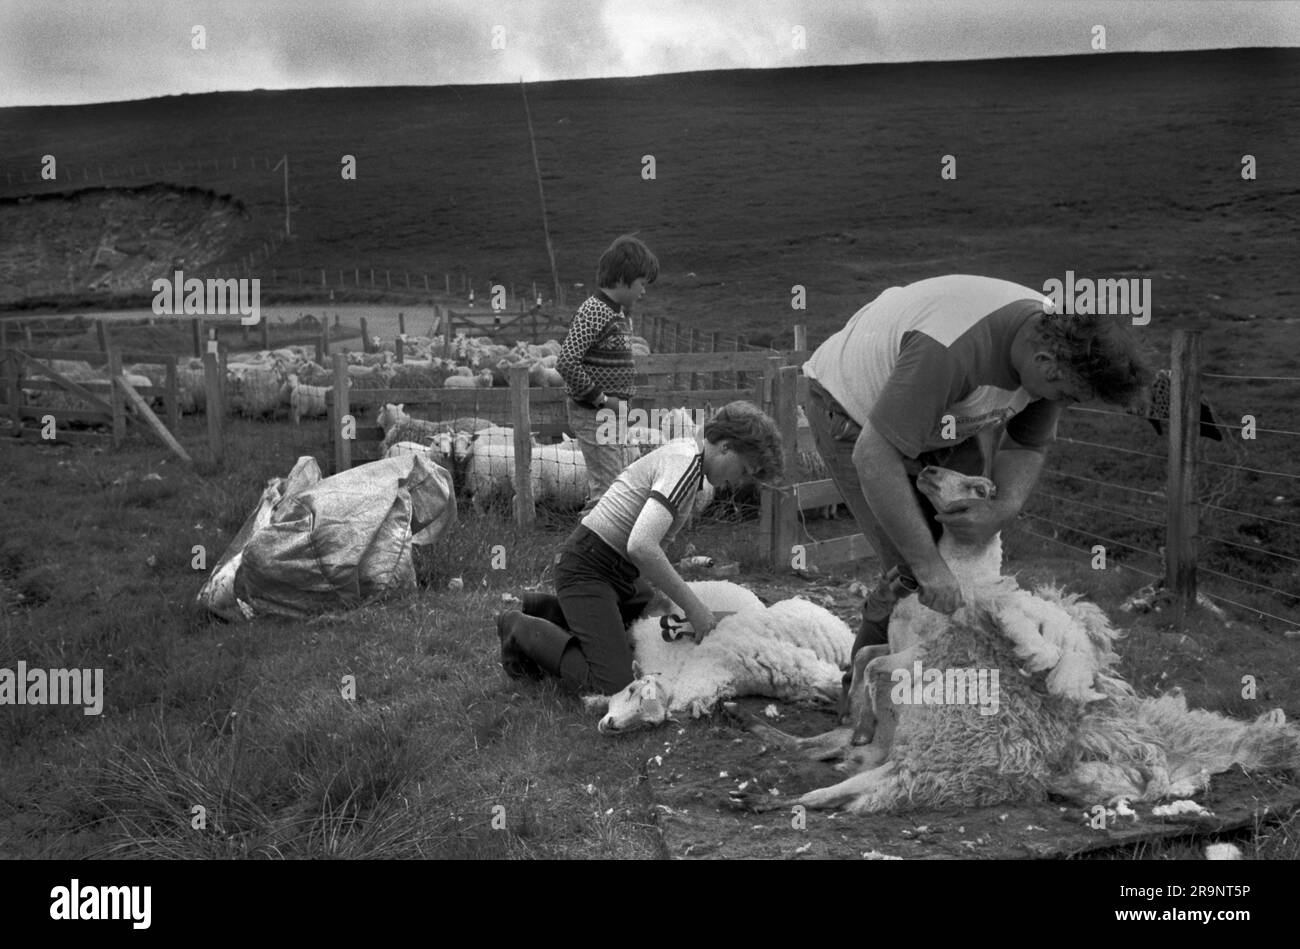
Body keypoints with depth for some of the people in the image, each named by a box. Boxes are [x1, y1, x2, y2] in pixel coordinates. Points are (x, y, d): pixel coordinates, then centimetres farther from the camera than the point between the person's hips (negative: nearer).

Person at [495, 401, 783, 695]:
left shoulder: (685, 451, 8)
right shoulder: (686, 465, -22)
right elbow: (641, 545, -34)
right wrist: (691, 604, -27)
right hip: (588, 568, -10)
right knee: (612, 682, -17)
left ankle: (551, 611, 24)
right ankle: (522, 630, 2)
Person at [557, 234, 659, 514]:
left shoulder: (621, 313, 13)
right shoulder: (593, 312, -17)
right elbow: (566, 363, -26)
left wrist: (621, 402, 9)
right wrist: (600, 398, -18)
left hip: (611, 414, 10)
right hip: (593, 415, -9)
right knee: (607, 491, -9)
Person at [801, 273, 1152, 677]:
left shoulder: (1056, 341, -17)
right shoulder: (950, 352, -42)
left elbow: (1026, 447, -4)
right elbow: (874, 456, -39)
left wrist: (1004, 508, -27)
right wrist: (929, 565, -37)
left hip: (929, 414, 8)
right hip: (851, 411, -7)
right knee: (912, 572, -14)